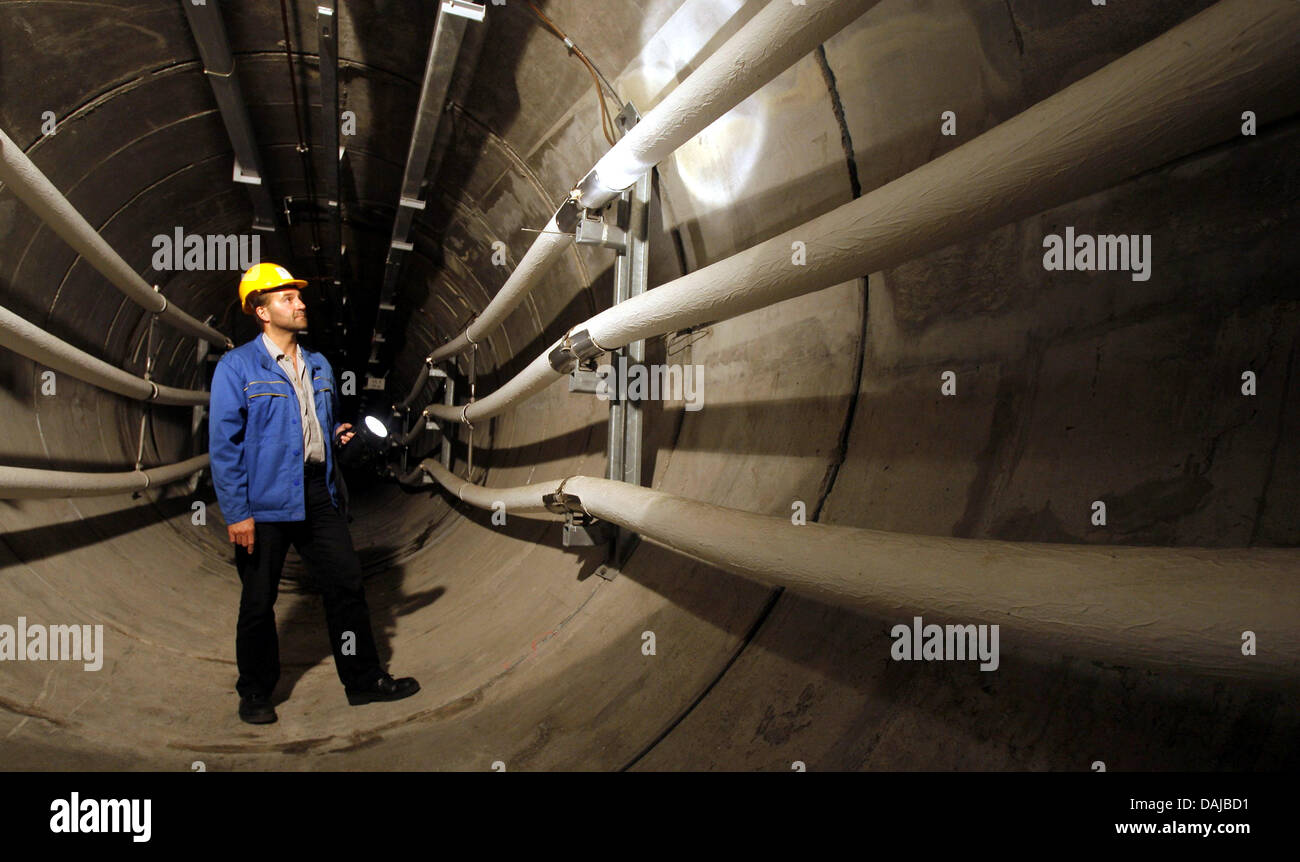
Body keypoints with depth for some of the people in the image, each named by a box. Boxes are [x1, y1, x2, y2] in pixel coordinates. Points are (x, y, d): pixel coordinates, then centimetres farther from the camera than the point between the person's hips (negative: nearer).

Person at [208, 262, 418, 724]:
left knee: (347, 583, 7)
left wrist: (337, 436, 1)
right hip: (265, 501, -5)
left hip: (318, 494, 5)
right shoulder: (237, 367, -6)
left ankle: (363, 678, 21)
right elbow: (224, 443, -9)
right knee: (258, 600, 7)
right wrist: (236, 512, -14)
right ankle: (255, 694, 26)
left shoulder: (319, 366, 13)